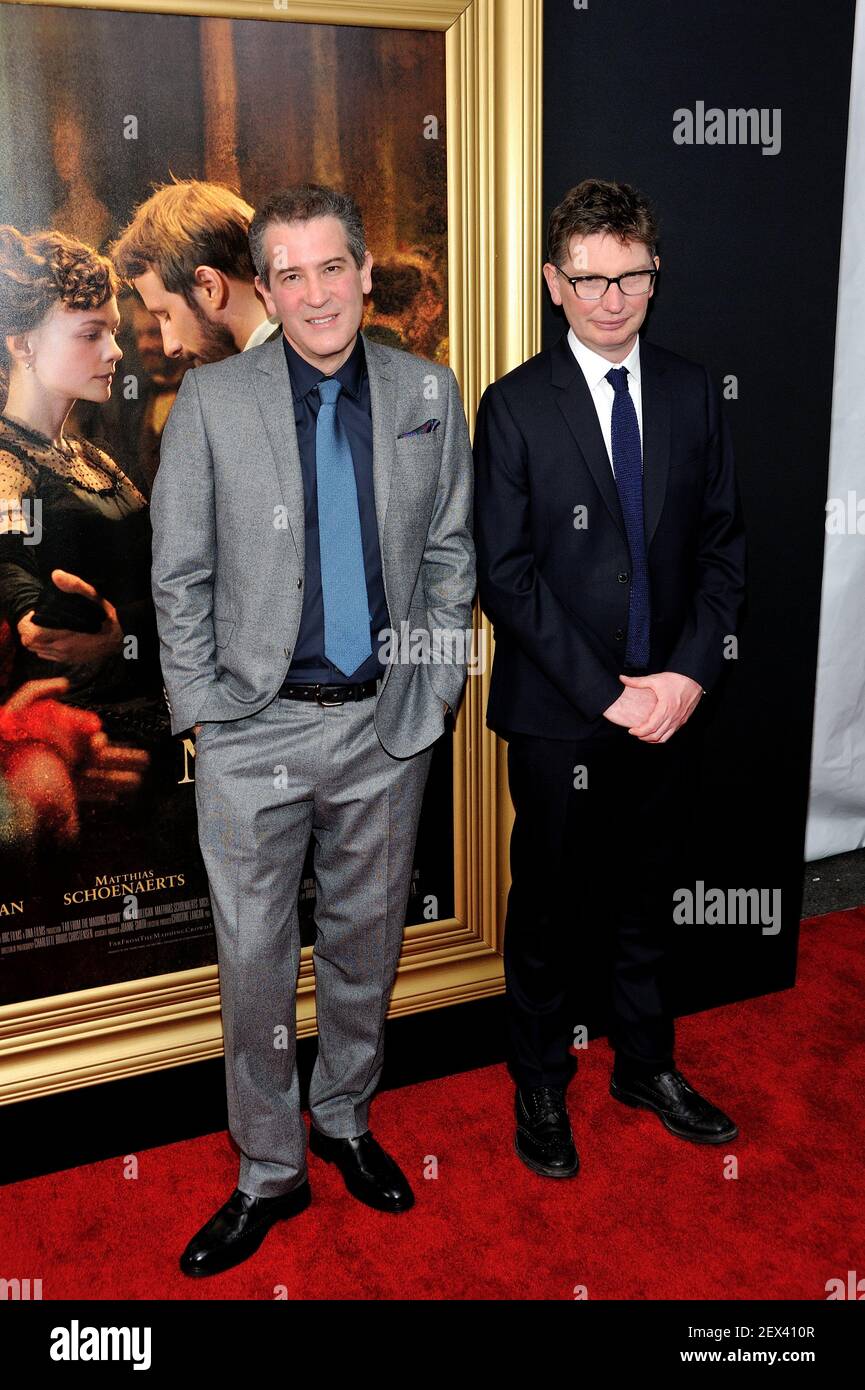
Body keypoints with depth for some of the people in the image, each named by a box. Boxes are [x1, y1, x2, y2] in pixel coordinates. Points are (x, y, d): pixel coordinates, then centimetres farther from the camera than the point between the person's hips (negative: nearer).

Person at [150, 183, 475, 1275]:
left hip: (386, 726, 2)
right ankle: (268, 1173, 27)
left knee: (365, 940, 16)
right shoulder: (212, 399, -3)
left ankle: (345, 1119, 40)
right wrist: (201, 712, -5)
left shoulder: (429, 393, 3)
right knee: (254, 958, 7)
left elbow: (451, 553, 8)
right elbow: (179, 576, -1)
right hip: (255, 730, -1)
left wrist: (432, 686, 2)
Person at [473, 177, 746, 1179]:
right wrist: (607, 691, -16)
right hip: (558, 712, -3)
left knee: (647, 893, 18)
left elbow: (723, 542, 4)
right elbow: (503, 574, -12)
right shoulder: (514, 407, -8)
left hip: (669, 705, 4)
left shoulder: (691, 393, 4)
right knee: (548, 903, 11)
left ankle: (645, 1063, 39)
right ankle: (540, 1085, 32)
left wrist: (689, 673, -10)